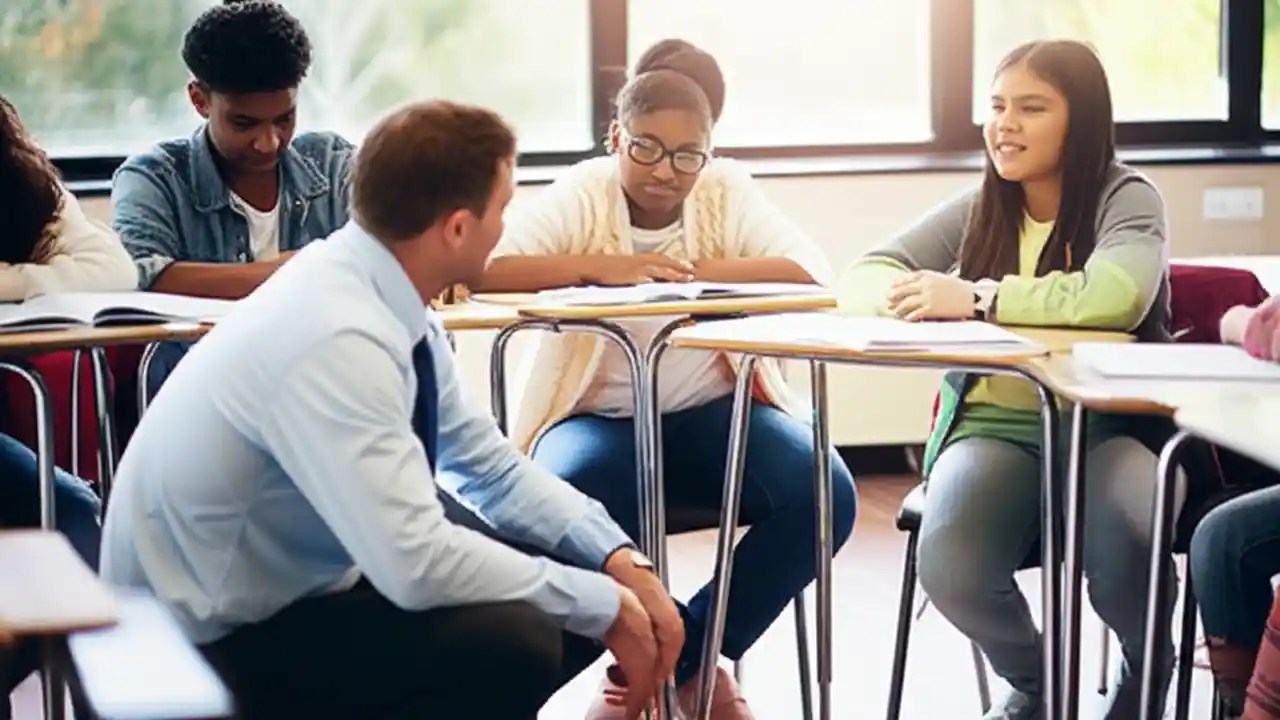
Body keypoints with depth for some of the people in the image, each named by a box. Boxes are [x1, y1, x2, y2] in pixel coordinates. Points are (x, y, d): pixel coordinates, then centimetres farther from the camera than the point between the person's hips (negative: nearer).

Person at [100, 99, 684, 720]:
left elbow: (491, 465, 8)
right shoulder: (335, 339, -30)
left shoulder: (383, 291, -3)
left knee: (577, 587, 6)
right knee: (513, 642, -27)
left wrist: (621, 563, -6)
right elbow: (416, 564, -35)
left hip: (301, 575, 9)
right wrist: (603, 606, -23)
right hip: (210, 642, -9)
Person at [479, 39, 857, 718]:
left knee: (823, 495, -23)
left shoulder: (728, 192, 0)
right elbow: (482, 267, -20)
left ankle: (661, 664, -5)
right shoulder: (581, 194, -5)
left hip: (711, 414, 3)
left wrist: (696, 272, -25)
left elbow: (812, 273, -14)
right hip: (598, 419, -2)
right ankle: (696, 659, -9)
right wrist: (599, 265, -30)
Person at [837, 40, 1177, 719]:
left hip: (1108, 427, -3)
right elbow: (860, 279, 7)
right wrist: (903, 294, -17)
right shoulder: (977, 210, 10)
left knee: (1124, 553, -35)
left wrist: (975, 297, -23)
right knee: (948, 567, -27)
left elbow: (1116, 296, -28)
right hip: (993, 430, 4)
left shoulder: (1126, 199, -6)